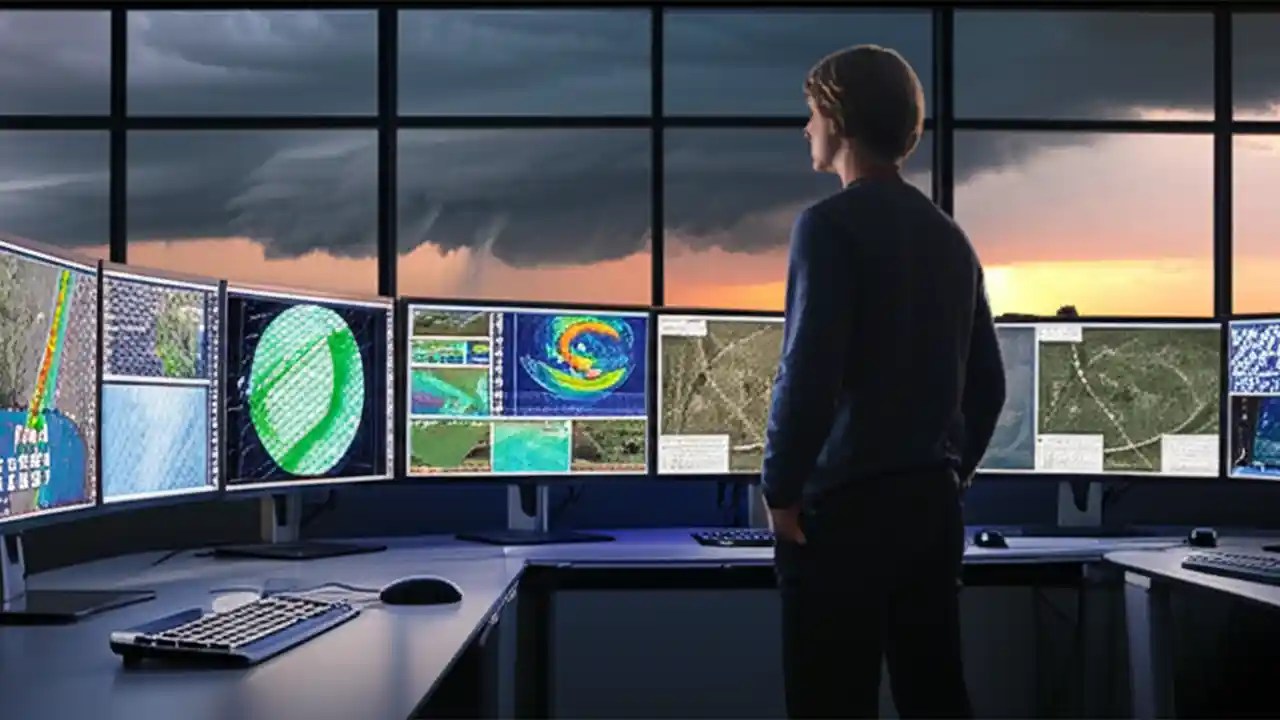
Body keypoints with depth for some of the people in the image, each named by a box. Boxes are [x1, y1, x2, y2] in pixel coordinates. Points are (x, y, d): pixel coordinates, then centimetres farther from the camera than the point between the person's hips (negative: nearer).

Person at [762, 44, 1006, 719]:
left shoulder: (830, 223, -10)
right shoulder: (949, 236, 12)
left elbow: (807, 375, -18)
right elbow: (987, 383, 13)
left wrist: (781, 492, -8)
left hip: (845, 505, -7)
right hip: (933, 502, 7)